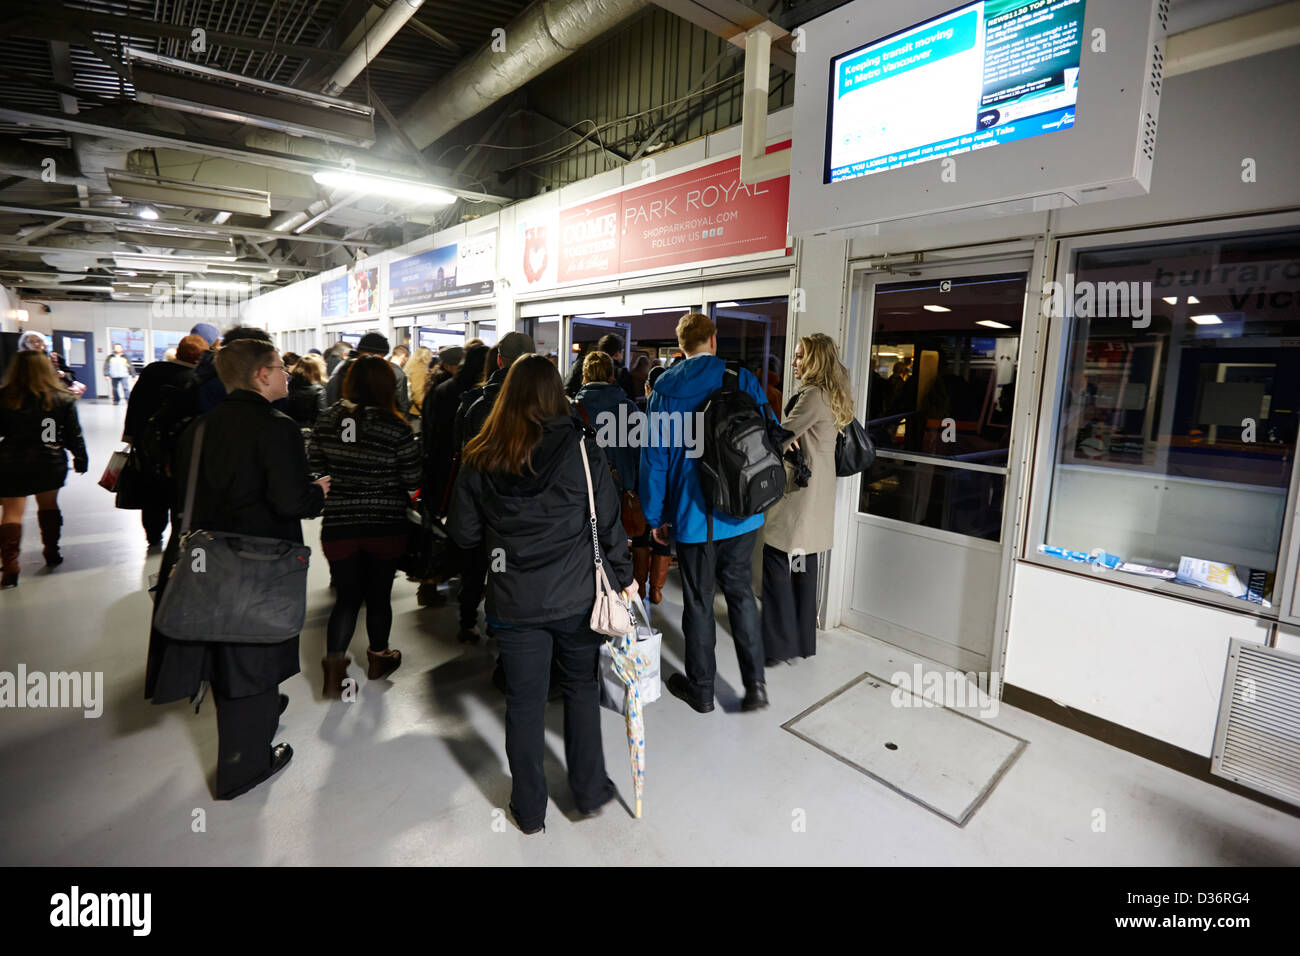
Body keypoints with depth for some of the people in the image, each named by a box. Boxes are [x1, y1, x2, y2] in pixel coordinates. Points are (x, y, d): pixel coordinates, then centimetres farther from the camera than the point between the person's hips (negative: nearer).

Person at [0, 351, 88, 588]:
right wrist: (81, 458, 13)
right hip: (50, 464, 2)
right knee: (49, 505, 20)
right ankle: (52, 553, 30)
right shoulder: (63, 399, -3)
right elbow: (74, 435, 2)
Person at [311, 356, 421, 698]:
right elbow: (412, 479, -10)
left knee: (347, 597, 12)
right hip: (386, 526, -2)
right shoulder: (397, 428, -14)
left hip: (339, 525, 2)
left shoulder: (327, 419, -4)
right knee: (379, 595, 15)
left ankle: (334, 671, 8)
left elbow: (314, 467, 3)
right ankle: (378, 659, 33)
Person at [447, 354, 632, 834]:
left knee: (524, 701, 15)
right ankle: (589, 791, 34)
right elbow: (609, 523, -6)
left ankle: (529, 809, 33)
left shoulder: (480, 460, -5)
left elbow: (464, 534, 1)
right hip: (576, 597, -1)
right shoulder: (582, 449, -11)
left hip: (513, 603, 1)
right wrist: (624, 577, 6)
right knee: (581, 688, 20)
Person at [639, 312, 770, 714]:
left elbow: (654, 458, -4)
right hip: (742, 513, 2)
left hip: (693, 515, -2)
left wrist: (656, 516, 4)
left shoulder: (664, 389, -4)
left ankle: (700, 689, 27)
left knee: (698, 601, 11)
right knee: (740, 592, 18)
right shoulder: (742, 380, -2)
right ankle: (755, 684, 21)